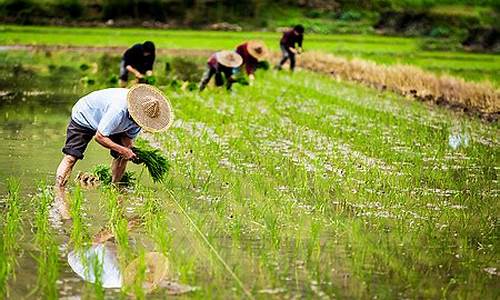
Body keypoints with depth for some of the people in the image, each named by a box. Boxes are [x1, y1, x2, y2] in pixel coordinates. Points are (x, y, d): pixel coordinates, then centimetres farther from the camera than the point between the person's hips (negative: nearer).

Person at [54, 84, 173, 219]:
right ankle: (59, 200, -22)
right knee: (71, 157, -20)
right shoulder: (118, 110, -43)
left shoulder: (140, 113, -19)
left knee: (121, 156, -1)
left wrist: (131, 151, -26)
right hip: (83, 117, -8)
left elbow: (128, 136, -6)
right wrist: (123, 150, -35)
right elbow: (99, 137, -36)